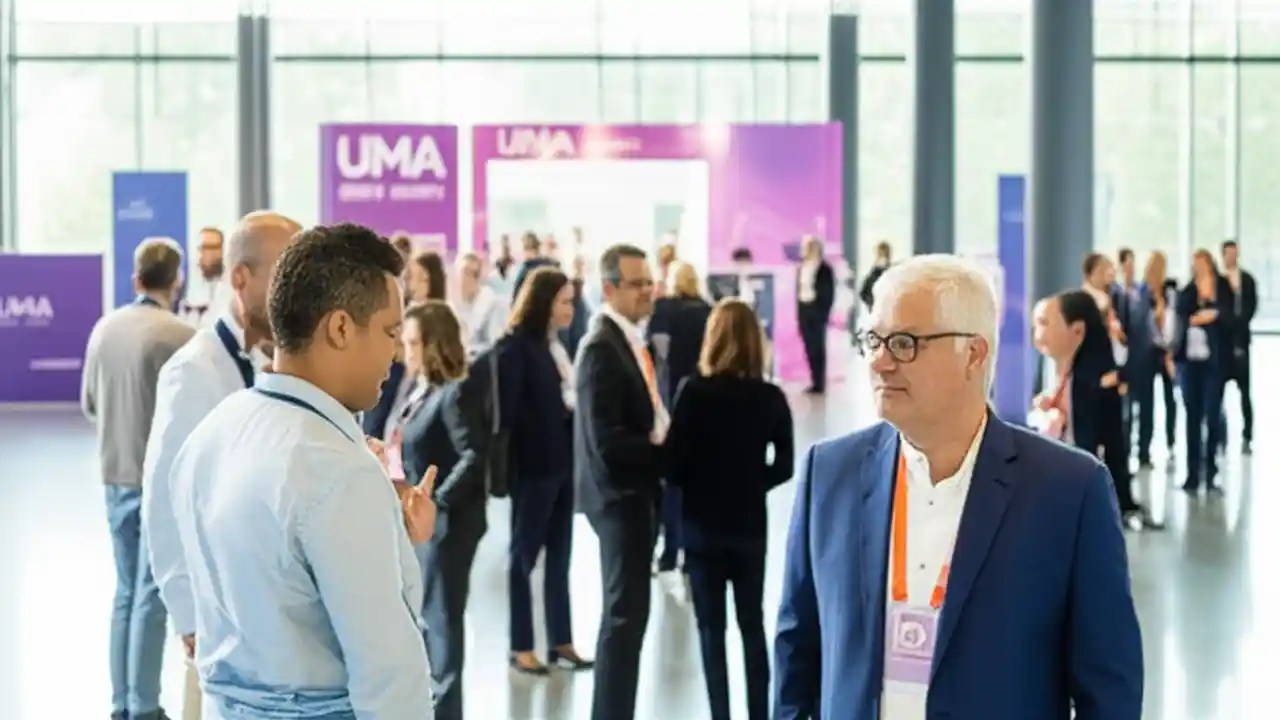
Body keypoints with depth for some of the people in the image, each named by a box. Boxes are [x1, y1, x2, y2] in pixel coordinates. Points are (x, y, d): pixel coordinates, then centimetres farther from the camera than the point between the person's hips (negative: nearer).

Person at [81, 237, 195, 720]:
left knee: (126, 592, 15)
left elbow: (89, 403, 10)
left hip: (116, 476, 6)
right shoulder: (180, 336, -16)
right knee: (153, 595, 0)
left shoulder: (104, 328, 3)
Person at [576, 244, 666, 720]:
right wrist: (665, 450, -14)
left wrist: (663, 439, -3)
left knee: (627, 612, 16)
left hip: (633, 491, 10)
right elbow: (607, 440, -25)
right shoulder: (602, 347, -19)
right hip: (619, 494, -10)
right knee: (625, 614, -5)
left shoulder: (628, 338, 10)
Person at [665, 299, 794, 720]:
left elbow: (673, 464, -13)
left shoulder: (694, 392, -12)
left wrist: (699, 484, 6)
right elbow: (784, 466, -1)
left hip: (703, 525, -2)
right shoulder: (771, 398, -5)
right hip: (750, 525, 2)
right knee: (752, 625, 15)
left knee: (711, 627, 8)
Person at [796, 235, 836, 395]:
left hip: (817, 311, -6)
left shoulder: (824, 269, -6)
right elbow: (798, 291, 12)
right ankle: (814, 382, 11)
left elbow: (828, 293, -8)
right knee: (809, 349, 6)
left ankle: (820, 383, 0)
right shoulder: (802, 268, 12)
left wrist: (824, 313, -13)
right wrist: (799, 314, 9)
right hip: (804, 311, 6)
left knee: (817, 348, -3)